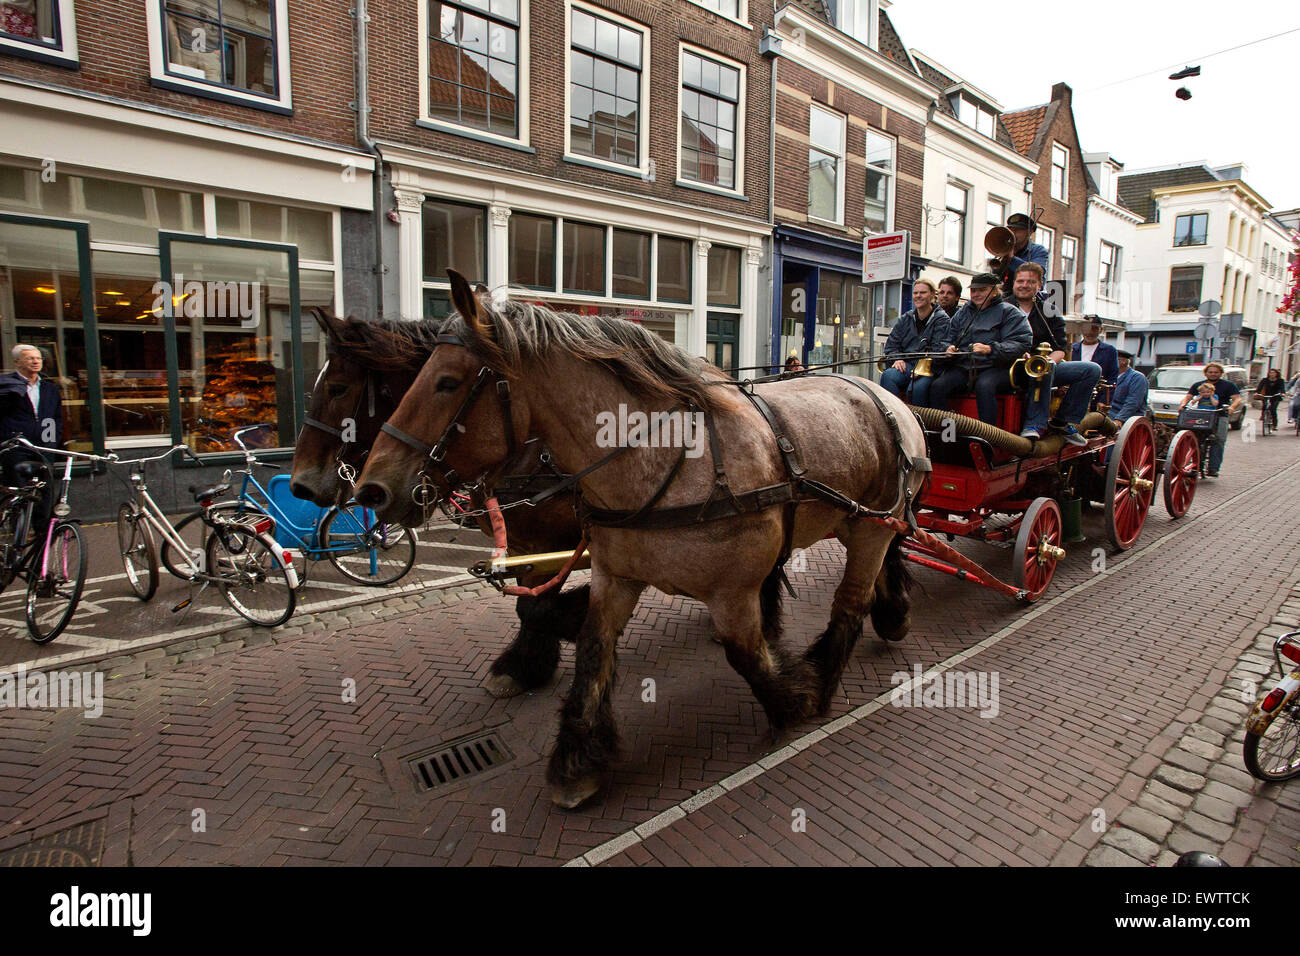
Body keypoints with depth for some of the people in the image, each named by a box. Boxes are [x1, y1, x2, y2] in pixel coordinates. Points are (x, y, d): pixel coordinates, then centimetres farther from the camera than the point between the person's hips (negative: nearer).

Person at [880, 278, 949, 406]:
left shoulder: (941, 319, 5)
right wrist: (896, 359, -7)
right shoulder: (905, 319, 19)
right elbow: (891, 343, 15)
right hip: (906, 364, 4)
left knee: (917, 387, -35)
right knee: (887, 376, -30)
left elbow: (938, 349, -7)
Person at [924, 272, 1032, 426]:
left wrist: (990, 349, -24)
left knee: (984, 386, -37)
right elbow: (948, 337, 21)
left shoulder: (1009, 312, 6)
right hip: (962, 366, 4)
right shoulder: (963, 312, 22)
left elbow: (1020, 344, -7)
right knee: (937, 386, -22)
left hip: (994, 367, -4)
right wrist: (948, 348, -5)